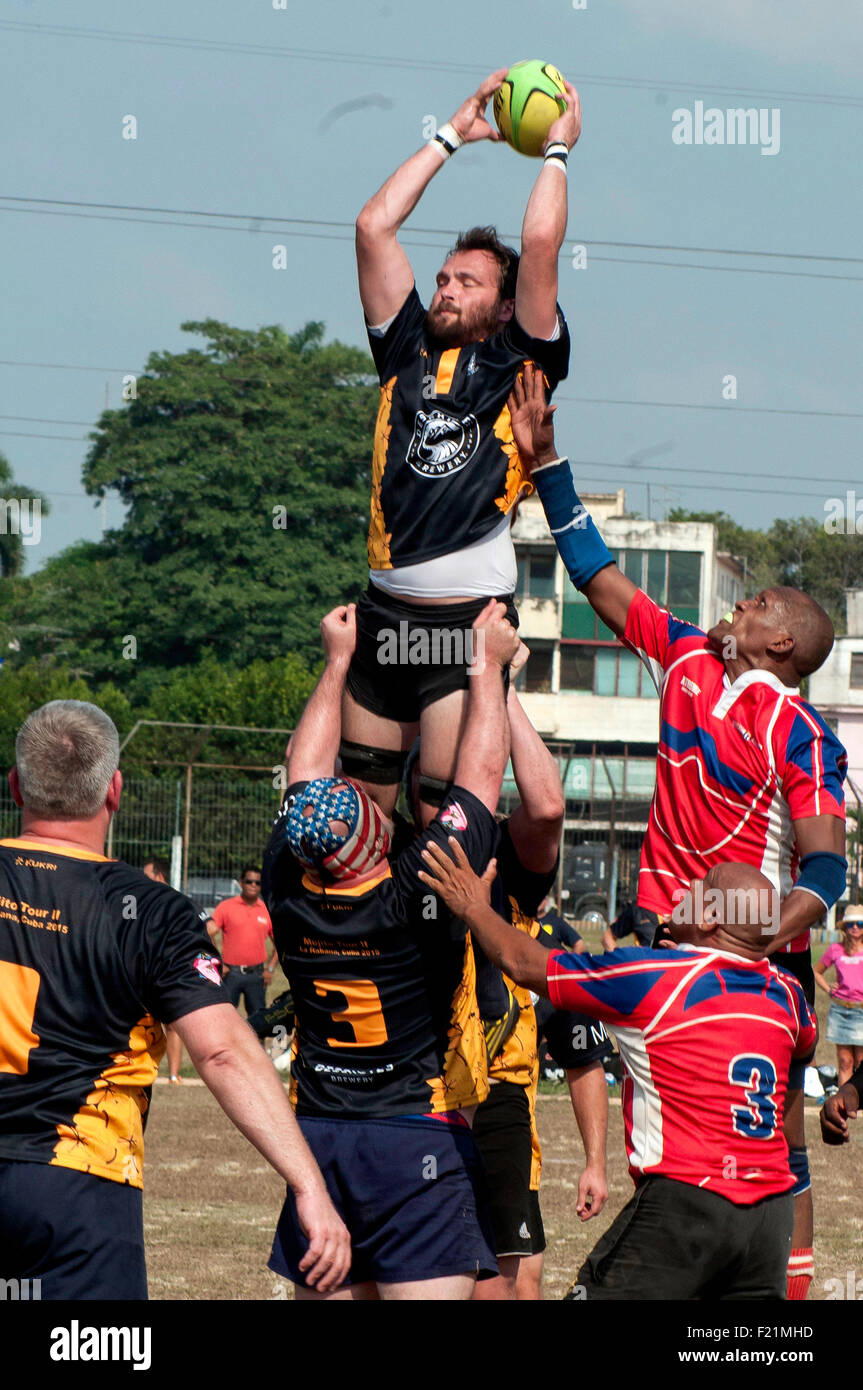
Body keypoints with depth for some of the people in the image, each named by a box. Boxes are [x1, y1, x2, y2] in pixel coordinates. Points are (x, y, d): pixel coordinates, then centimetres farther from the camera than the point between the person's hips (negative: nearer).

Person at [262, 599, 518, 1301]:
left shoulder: (288, 889, -4)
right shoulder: (420, 893, -16)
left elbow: (304, 771, 13)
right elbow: (481, 773, -4)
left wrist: (338, 660, 23)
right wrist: (489, 667, 8)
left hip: (315, 1137, 5)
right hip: (419, 1137, -5)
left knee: (325, 1293, 8)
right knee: (427, 1289, -9)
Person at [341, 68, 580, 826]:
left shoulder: (518, 364, 6)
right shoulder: (408, 352, 16)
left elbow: (540, 244, -4)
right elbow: (374, 226, 14)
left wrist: (558, 149, 10)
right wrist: (452, 135, 20)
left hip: (470, 618, -4)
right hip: (386, 612, 5)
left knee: (444, 824, -7)